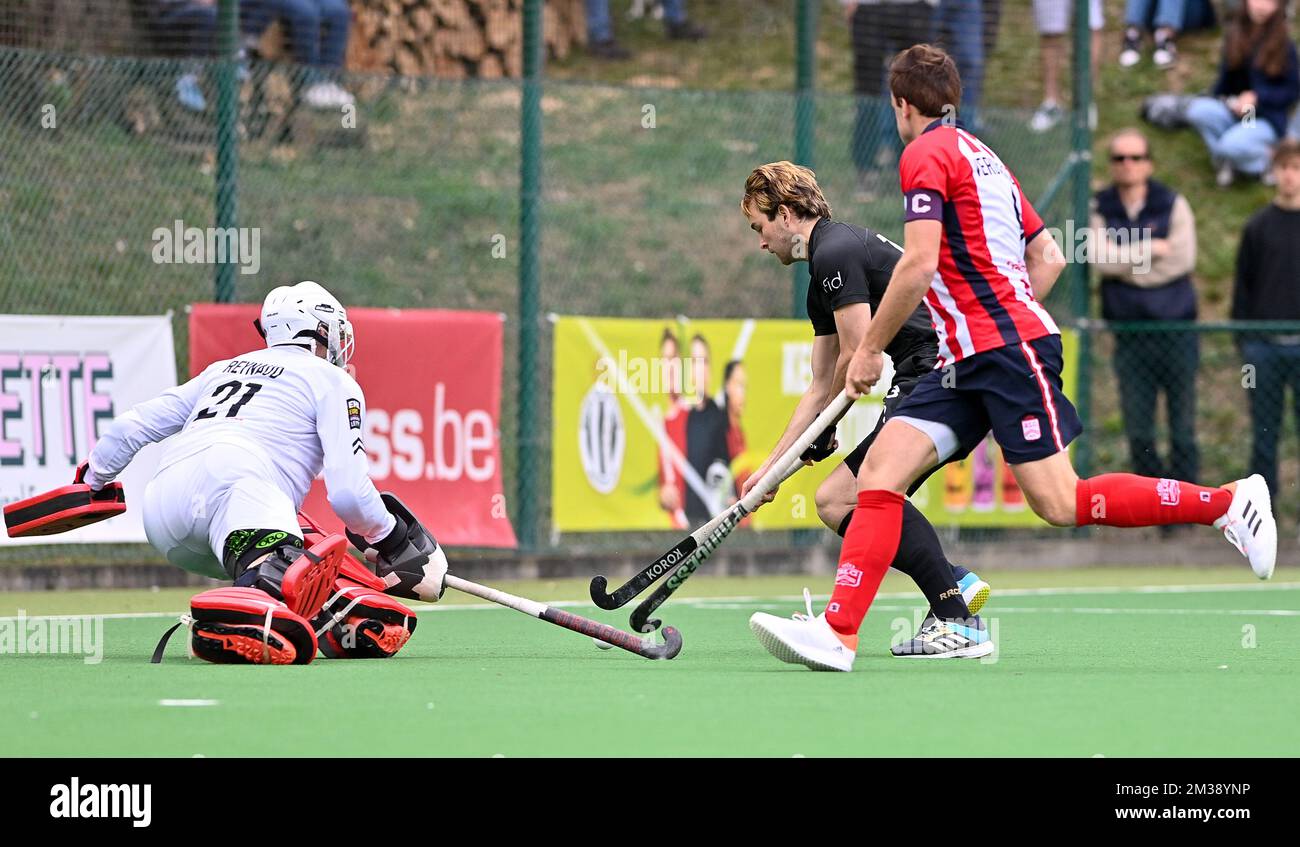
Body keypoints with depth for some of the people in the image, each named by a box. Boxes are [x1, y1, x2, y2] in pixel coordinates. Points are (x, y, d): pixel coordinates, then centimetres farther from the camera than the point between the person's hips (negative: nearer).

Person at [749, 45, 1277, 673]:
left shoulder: (926, 155, -6)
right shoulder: (980, 156, 21)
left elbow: (918, 266, -17)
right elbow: (1048, 258, 22)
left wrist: (869, 351, -9)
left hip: (1009, 350, -10)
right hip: (965, 363, 10)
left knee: (1059, 503, -11)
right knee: (880, 471, -4)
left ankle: (1228, 502, 0)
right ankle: (837, 633, -17)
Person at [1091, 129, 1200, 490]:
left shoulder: (1173, 204, 3)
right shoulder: (1100, 209, 5)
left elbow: (1184, 259, -10)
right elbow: (1100, 259, -11)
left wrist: (1124, 259, -9)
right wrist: (1151, 249, -13)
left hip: (1175, 325, -1)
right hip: (1129, 334, 1)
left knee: (1182, 424, -2)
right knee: (1137, 428, 2)